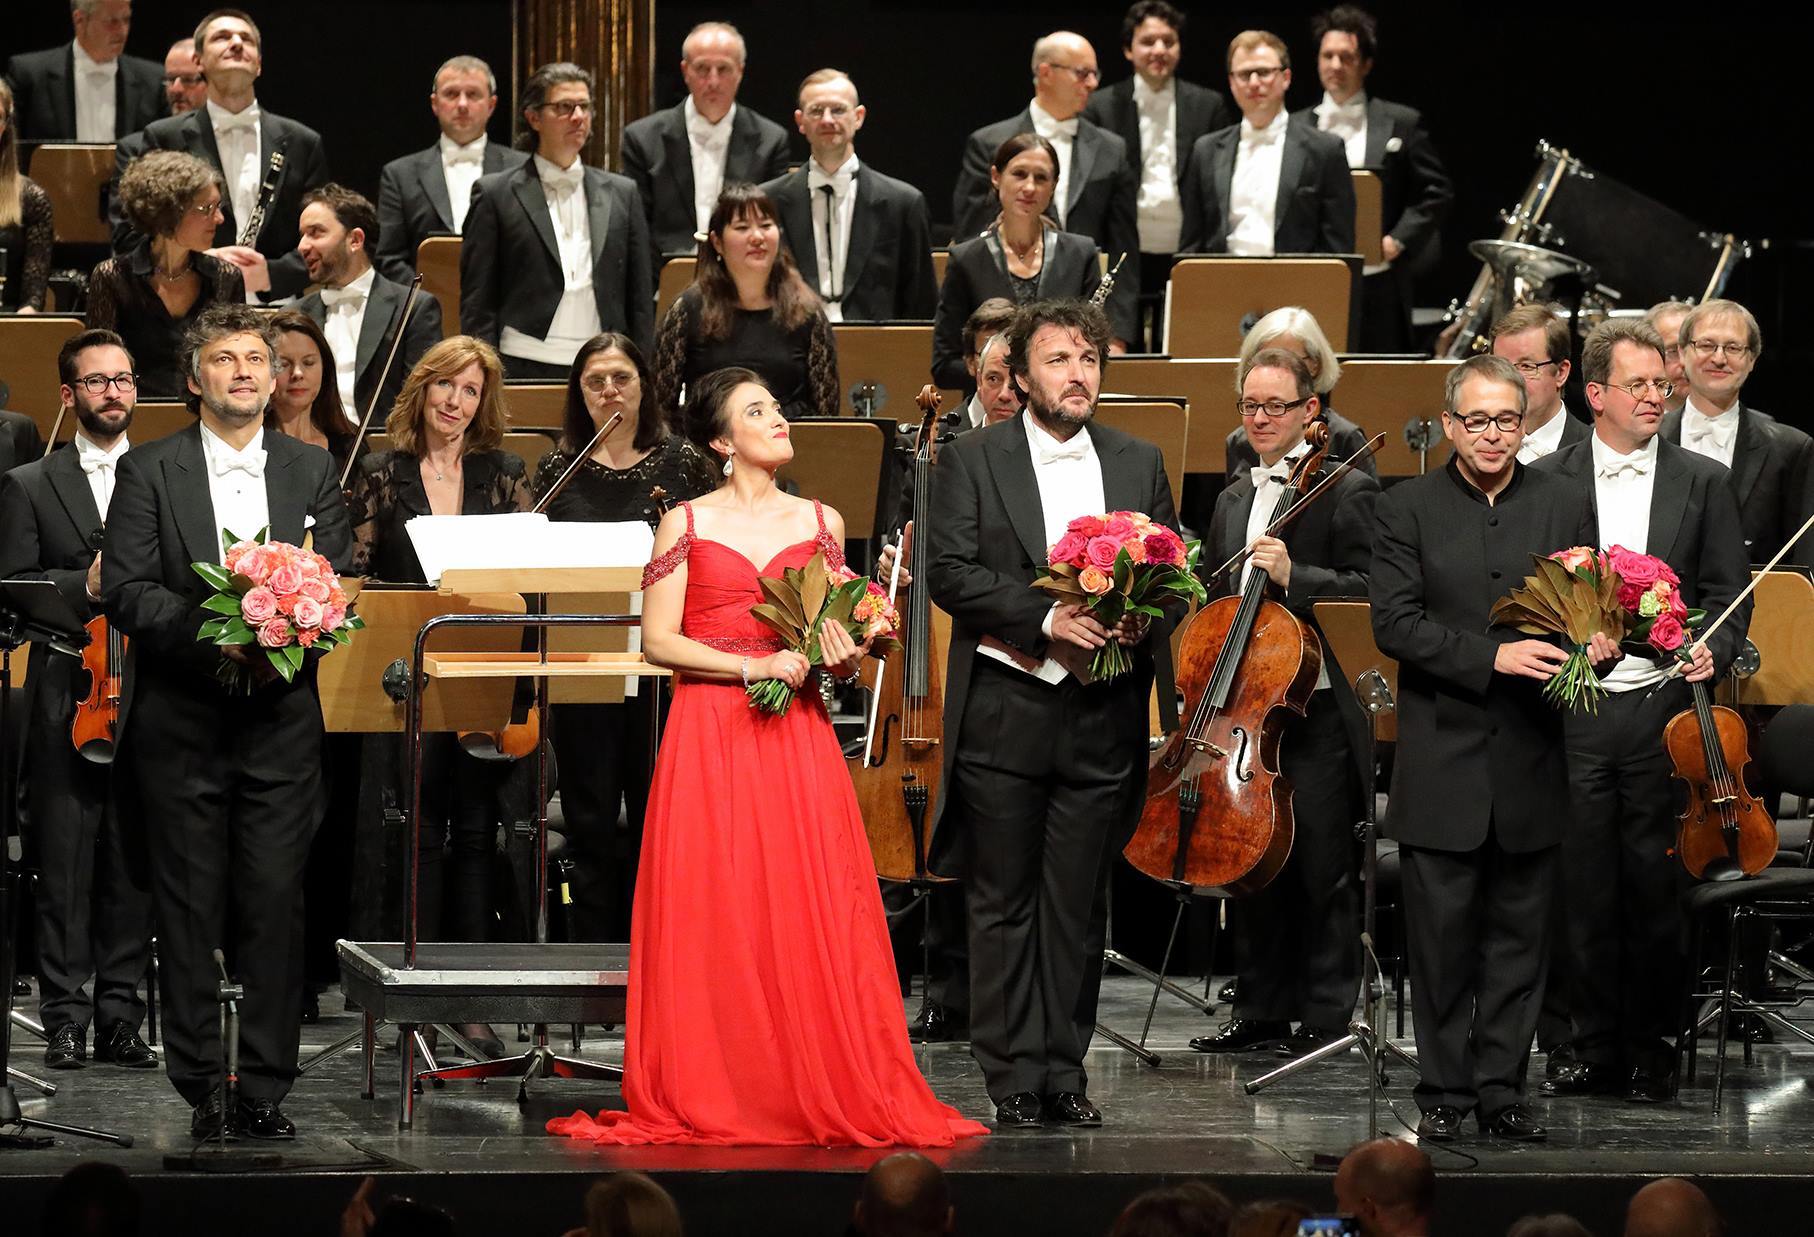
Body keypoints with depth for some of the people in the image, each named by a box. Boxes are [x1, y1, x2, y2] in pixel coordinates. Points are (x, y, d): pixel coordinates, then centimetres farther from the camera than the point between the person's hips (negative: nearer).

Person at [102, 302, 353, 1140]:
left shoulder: (313, 471, 12)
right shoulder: (149, 471, 3)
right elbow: (123, 590, -5)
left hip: (282, 717, 2)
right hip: (181, 721, -2)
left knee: (276, 904, -1)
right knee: (189, 907, 0)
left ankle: (265, 1088, 4)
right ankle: (201, 1087, 6)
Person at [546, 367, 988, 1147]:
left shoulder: (821, 523, 12)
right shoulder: (685, 524, 4)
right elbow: (658, 641, -2)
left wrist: (845, 657, -6)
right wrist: (755, 666, -12)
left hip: (798, 739, 2)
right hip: (710, 738, -2)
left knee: (814, 918, -4)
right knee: (712, 926, -5)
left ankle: (829, 1096, -1)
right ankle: (707, 1100, 0)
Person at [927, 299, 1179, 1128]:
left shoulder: (1139, 463, 11)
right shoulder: (972, 460, 2)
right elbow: (950, 571, -7)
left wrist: (1140, 617, -8)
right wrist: (1044, 620, -17)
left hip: (1103, 714, 2)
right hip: (1003, 710, -2)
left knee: (1077, 904, 6)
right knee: (1003, 903, 1)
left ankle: (1064, 1071, 12)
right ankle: (1014, 1079, 6)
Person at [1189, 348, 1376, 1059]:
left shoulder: (1346, 491, -4)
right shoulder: (1234, 501, 18)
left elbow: (1367, 592, -13)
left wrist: (1291, 576, -24)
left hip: (1317, 712, -7)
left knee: (1323, 872, -2)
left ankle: (1326, 1018, 3)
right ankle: (1263, 1011, 18)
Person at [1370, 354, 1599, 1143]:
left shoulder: (1566, 507, 8)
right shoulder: (1409, 508, 1)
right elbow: (1394, 623, -8)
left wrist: (1595, 643, -15)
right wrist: (1491, 656, -18)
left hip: (1531, 762, 2)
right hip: (1441, 761, -2)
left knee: (1519, 935, 6)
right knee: (1442, 937, 1)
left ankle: (1502, 1088, 13)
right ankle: (1444, 1092, 9)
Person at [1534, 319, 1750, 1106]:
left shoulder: (1703, 484, 8)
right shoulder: (1548, 482, 5)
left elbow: (1728, 595, 8)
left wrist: (1710, 650, -10)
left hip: (1663, 709, 0)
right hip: (1575, 710, 0)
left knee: (1656, 886, 3)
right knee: (1584, 888, 2)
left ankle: (1652, 1049, 14)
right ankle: (1597, 1050, 11)